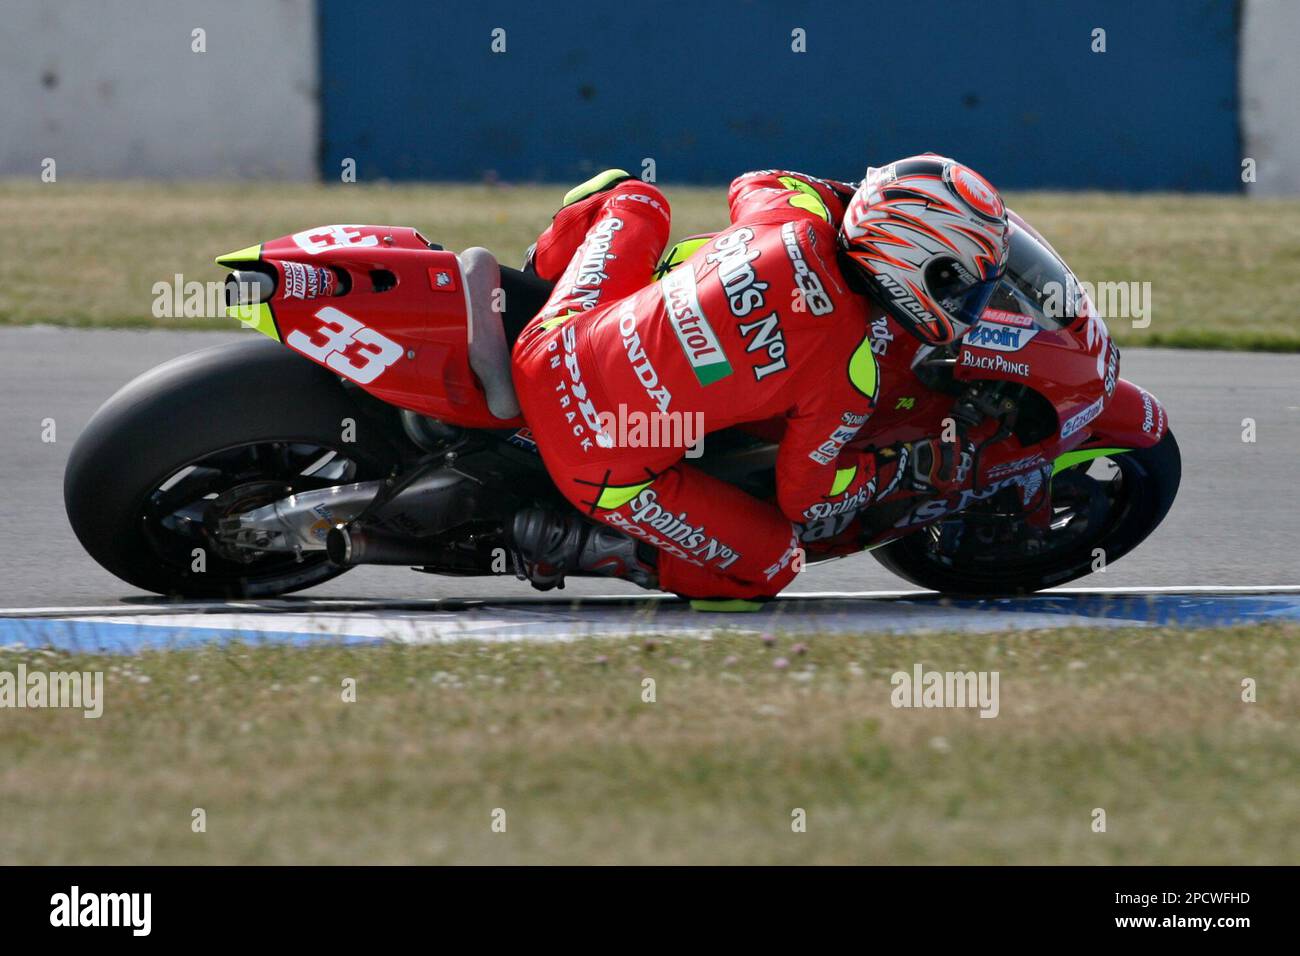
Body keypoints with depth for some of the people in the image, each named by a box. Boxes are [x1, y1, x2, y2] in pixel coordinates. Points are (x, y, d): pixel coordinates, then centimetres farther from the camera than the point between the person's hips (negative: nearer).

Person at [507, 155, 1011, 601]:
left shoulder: (785, 213, -8)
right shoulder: (850, 377, -17)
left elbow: (750, 183, 21)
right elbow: (804, 495, -2)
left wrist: (858, 197, 30)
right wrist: (902, 471, 11)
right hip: (608, 466, -6)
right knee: (771, 564, 15)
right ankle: (585, 543, 3)